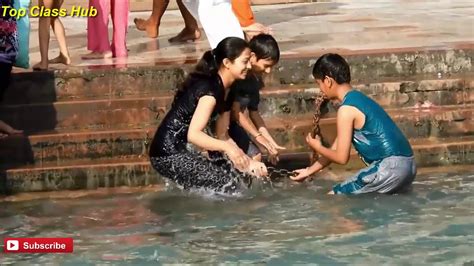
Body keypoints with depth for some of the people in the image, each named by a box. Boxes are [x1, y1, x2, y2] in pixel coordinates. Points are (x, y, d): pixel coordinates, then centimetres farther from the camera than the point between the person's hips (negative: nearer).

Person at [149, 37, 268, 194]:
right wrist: (227, 146, -42)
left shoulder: (222, 87, 8)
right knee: (230, 187, -13)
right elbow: (193, 134, -32)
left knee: (242, 177, 8)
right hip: (169, 154, -10)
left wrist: (248, 162, 1)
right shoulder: (209, 90, -21)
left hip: (184, 151, 10)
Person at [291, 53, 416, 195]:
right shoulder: (358, 99, 18)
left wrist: (317, 147, 12)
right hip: (407, 166, 10)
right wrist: (309, 170, 32)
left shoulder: (346, 109, -11)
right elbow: (337, 149, 25)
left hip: (390, 167, -10)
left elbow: (341, 157, -7)